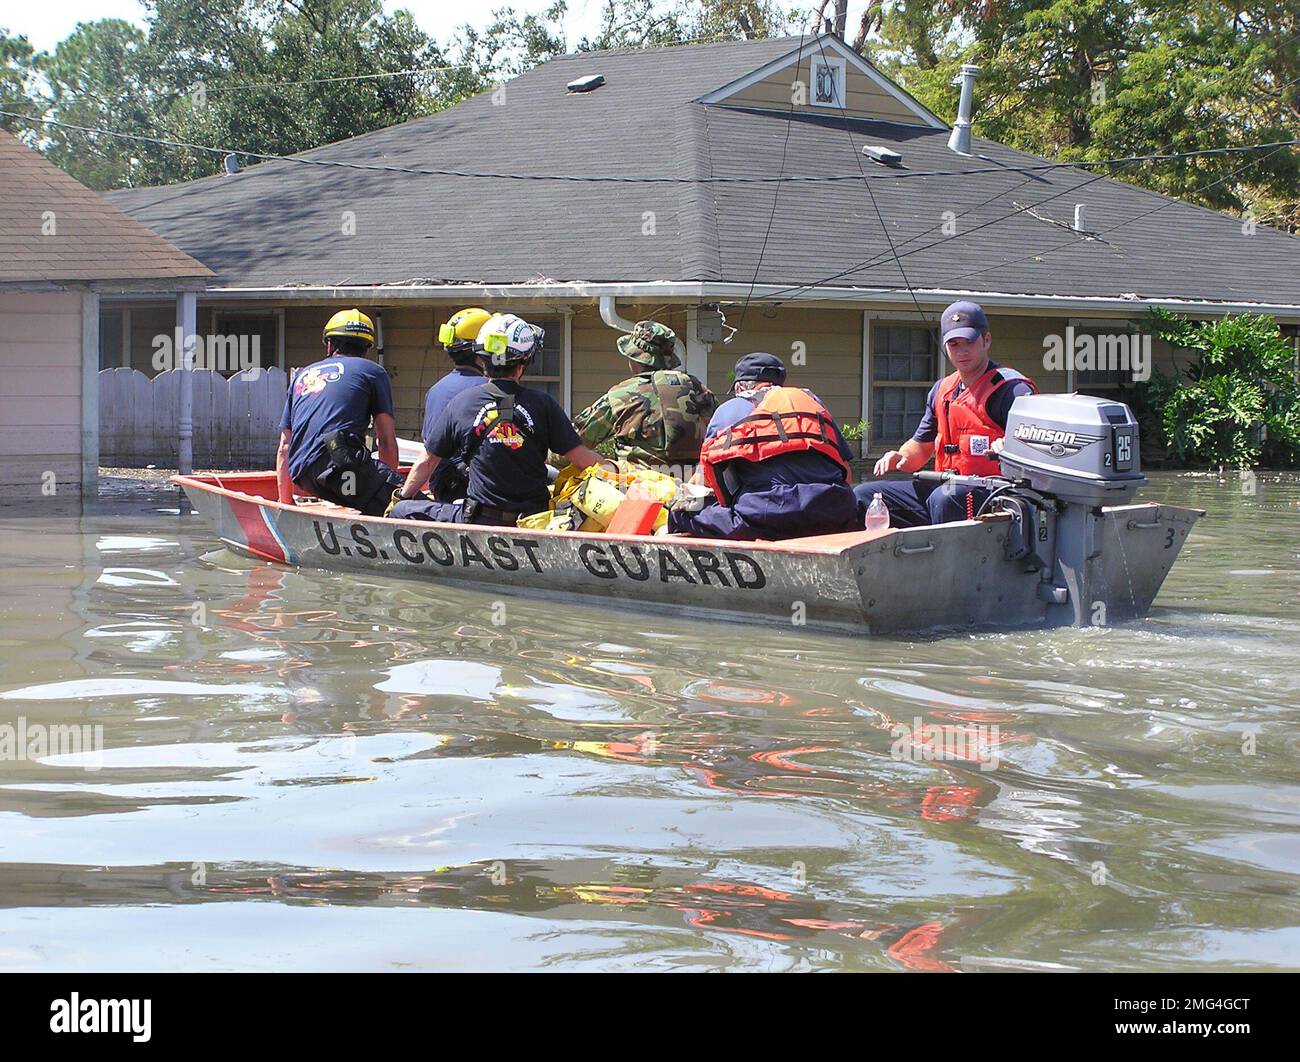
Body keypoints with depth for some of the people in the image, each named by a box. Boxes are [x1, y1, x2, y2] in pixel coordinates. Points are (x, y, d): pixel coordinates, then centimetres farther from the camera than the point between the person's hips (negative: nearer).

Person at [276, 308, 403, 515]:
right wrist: (390, 487, 23)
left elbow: (284, 448, 30)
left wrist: (285, 504, 35)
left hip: (303, 479, 6)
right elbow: (387, 442, 12)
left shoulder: (301, 376, 32)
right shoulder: (373, 371, 18)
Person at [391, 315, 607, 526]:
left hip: (481, 523, -2)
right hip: (534, 524, 2)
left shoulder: (460, 403, 2)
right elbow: (581, 458, -2)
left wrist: (400, 500, 25)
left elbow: (427, 463, 11)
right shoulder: (543, 404, -1)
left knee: (401, 511, 10)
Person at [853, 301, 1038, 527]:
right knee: (864, 495, 0)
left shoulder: (1013, 388, -5)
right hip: (946, 486, 8)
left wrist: (1007, 447, -38)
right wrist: (901, 457, 4)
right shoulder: (942, 390, 19)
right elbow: (921, 446, 27)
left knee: (944, 498, -39)